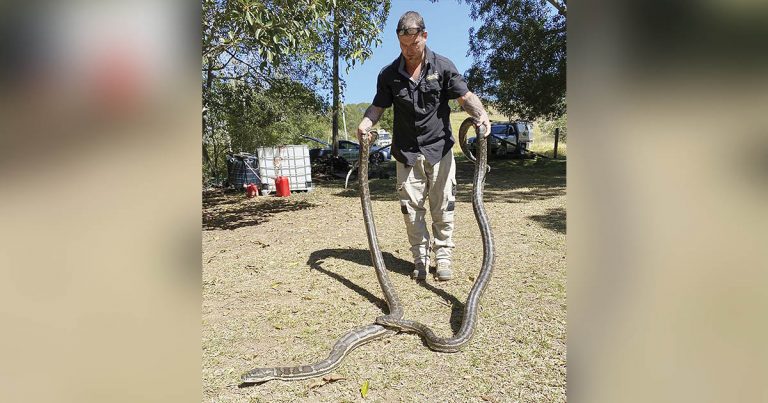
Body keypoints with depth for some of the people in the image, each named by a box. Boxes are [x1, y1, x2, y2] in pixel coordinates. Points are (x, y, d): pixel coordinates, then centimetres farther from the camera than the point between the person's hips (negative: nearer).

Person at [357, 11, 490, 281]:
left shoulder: (443, 66, 0)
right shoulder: (389, 74, 4)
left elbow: (465, 97, -1)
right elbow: (378, 106, 7)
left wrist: (481, 114, -22)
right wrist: (365, 123, -15)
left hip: (439, 149, -1)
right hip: (407, 152, 2)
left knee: (443, 208, 0)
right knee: (411, 208, 2)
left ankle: (443, 258, 13)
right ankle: (420, 259, 15)